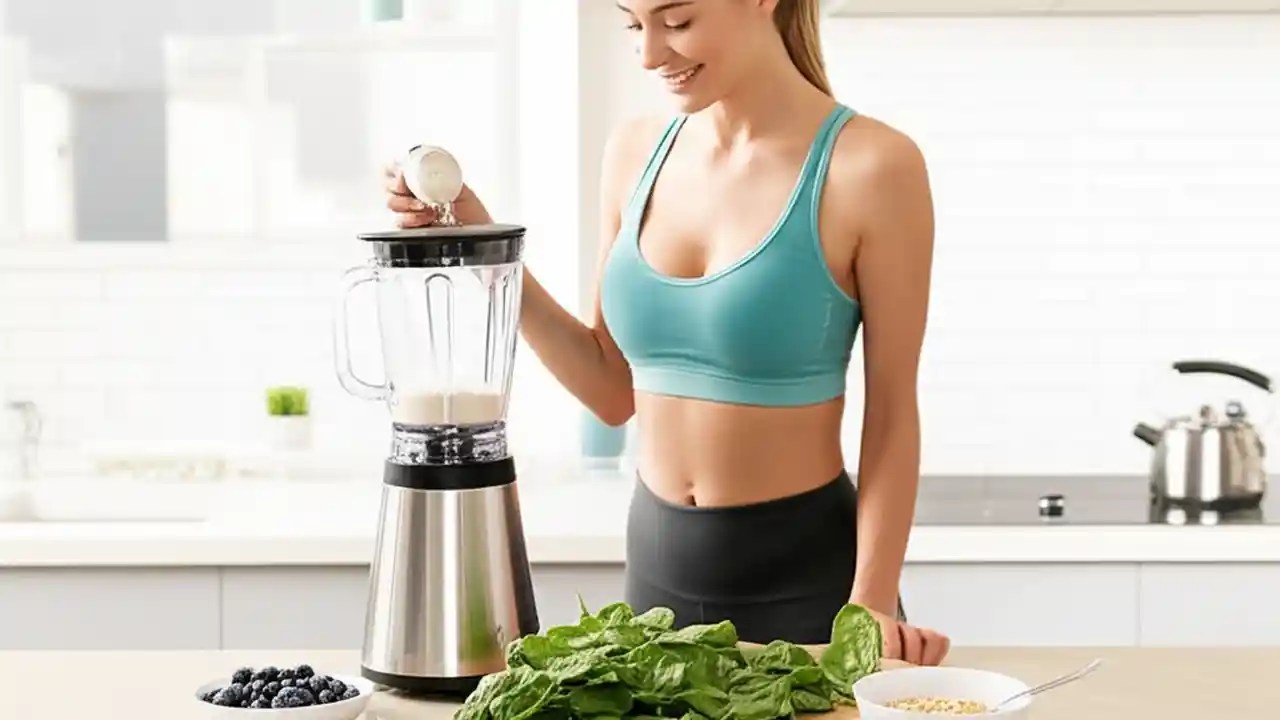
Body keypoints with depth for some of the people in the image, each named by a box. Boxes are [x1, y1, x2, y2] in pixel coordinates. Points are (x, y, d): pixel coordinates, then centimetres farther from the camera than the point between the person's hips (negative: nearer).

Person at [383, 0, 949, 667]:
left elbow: (891, 416, -9)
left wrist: (871, 607, -16)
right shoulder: (635, 153, 2)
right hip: (655, 562, 5)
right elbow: (612, 392, 6)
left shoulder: (870, 167, -14)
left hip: (802, 572, -5)